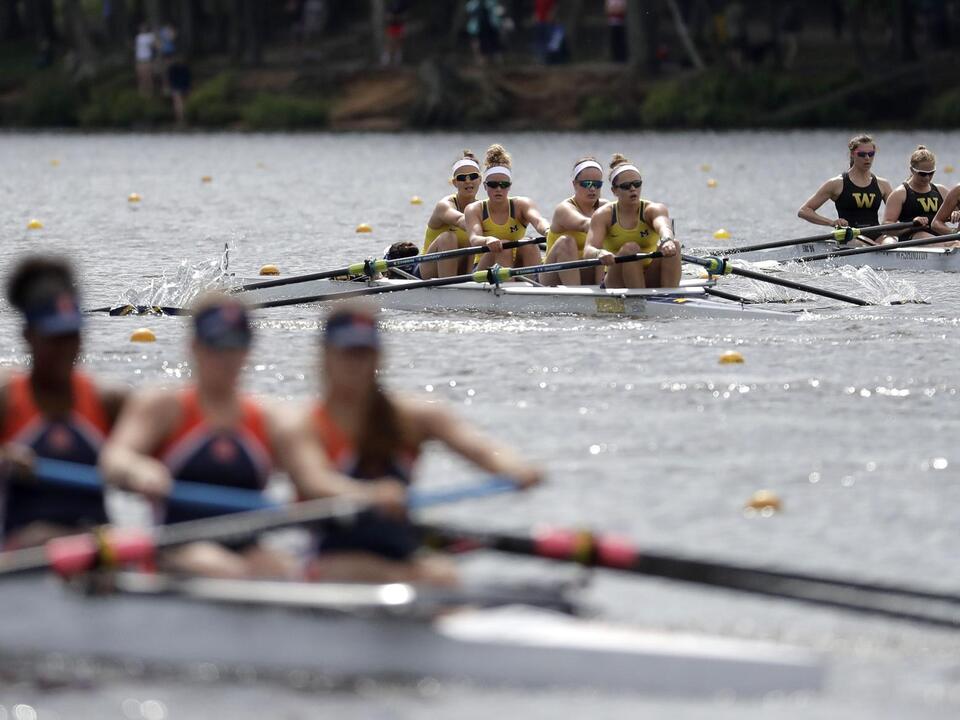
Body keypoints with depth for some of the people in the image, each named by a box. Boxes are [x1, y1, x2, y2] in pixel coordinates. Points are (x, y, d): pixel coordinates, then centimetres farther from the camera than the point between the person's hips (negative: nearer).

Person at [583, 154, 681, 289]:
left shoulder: (654, 209, -1)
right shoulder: (604, 215, -2)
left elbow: (663, 226, -26)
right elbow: (588, 252, -17)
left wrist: (667, 240, -52)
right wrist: (599, 253, -43)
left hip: (651, 281, 1)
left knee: (673, 245, -24)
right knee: (630, 248, -29)